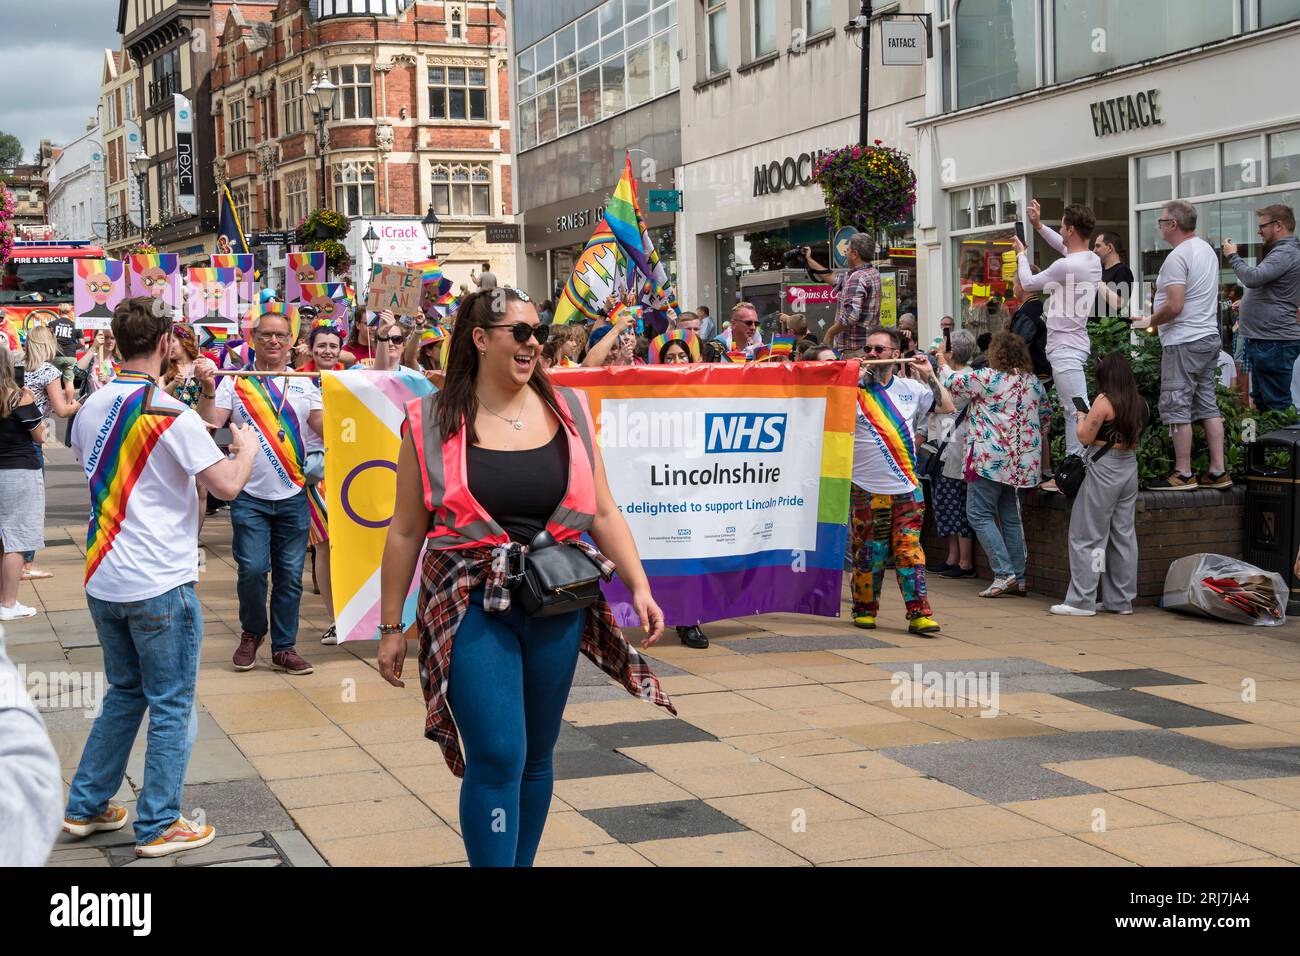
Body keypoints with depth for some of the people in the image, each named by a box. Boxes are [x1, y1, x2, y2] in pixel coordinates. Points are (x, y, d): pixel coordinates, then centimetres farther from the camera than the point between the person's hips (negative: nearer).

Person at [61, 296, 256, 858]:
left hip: (103, 579, 7)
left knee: (124, 694, 22)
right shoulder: (171, 415, -16)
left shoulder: (91, 409, 5)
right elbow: (228, 485, -18)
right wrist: (246, 448, 2)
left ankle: (86, 807, 27)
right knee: (172, 707, 5)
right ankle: (159, 827, 11)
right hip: (160, 584, -7)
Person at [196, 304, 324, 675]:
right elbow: (210, 424, -7)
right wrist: (208, 390, -21)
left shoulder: (303, 384, 8)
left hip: (293, 495, 2)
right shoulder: (235, 381, 2)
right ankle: (252, 632, 17)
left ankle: (284, 647, 16)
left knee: (290, 574, 5)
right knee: (252, 569, -9)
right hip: (250, 495, -2)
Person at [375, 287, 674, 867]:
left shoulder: (568, 411, 5)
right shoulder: (432, 425, -3)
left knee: (536, 757, 14)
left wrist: (639, 586, -2)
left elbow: (603, 513, 8)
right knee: (497, 758, -11)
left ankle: (522, 860, 30)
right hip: (472, 607, -3)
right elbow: (406, 533, 2)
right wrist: (391, 626, 4)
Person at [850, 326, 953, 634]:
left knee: (909, 549, -3)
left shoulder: (910, 388, 10)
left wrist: (930, 376, 2)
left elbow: (947, 407, 12)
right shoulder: (855, 388, 1)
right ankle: (865, 609, 18)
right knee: (869, 551, 4)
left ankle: (919, 614, -3)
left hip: (907, 486, 2)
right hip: (867, 489, -2)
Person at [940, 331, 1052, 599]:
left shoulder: (987, 377, -11)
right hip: (1023, 460, 7)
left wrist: (944, 364, 20)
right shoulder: (1034, 381, 10)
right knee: (1011, 517, 13)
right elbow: (1046, 413, 23)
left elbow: (952, 383, 0)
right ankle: (1018, 579, 12)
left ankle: (1004, 573, -11)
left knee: (979, 514, -1)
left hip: (992, 458, -7)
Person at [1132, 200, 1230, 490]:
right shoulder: (1207, 249, 14)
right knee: (1207, 406, 11)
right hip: (1209, 336, 10)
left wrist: (1149, 322, -6)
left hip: (1183, 342, -10)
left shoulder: (1177, 257, -16)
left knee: (1176, 408, -4)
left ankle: (1183, 474, -1)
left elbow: (1174, 307, -23)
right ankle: (1218, 471, 12)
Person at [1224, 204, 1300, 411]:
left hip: (1274, 342, -11)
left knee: (1276, 404, -9)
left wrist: (1233, 256, -12)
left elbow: (1253, 278, -27)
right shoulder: (1281, 251, 20)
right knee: (1261, 401, 16)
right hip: (1264, 340, 11)